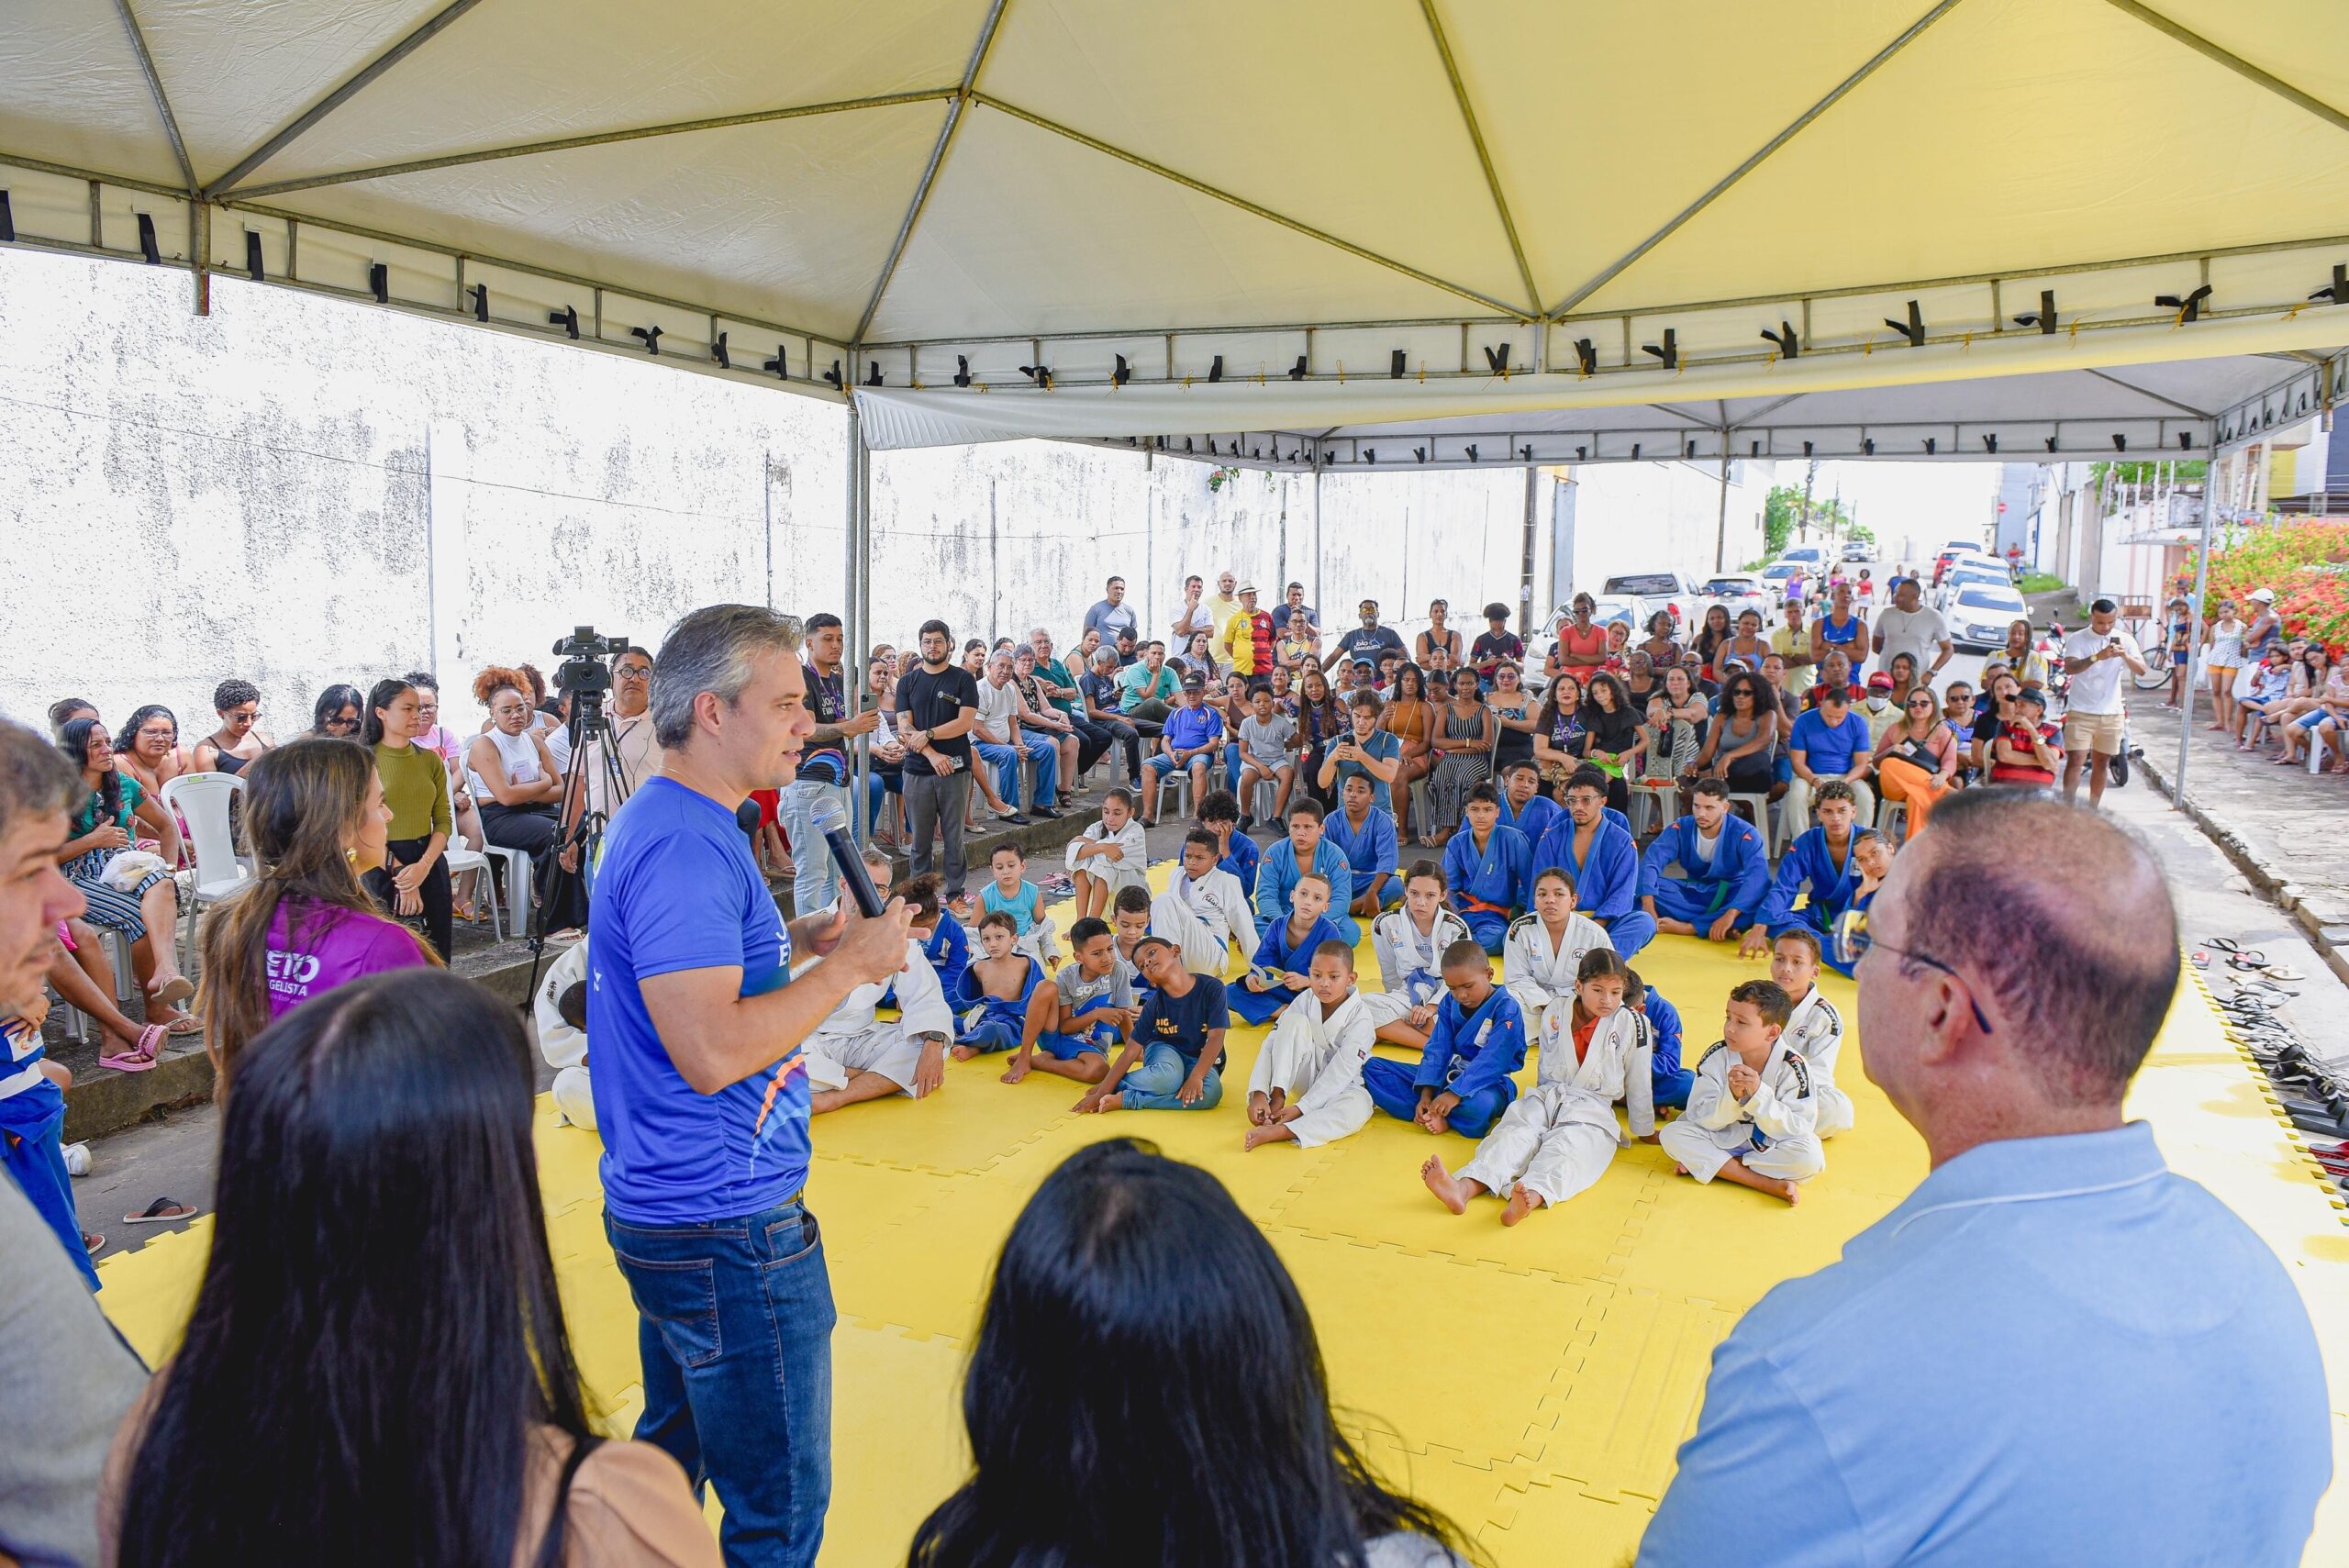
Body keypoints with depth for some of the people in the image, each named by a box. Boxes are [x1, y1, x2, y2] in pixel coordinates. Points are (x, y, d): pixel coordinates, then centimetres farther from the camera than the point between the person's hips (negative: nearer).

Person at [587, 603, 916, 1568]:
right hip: (727, 1227, -10)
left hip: (669, 1208, 10)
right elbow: (711, 1050, -29)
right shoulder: (685, 845, -23)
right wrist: (851, 965, -20)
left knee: (671, 1456, 26)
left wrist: (800, 942, 8)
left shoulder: (669, 822, 10)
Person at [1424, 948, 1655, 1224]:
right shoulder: (1555, 1015, 4)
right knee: (1513, 1134, -26)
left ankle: (1532, 1197, -65)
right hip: (1546, 1097, 3)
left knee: (1566, 1149, -34)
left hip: (1591, 1109, -3)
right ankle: (1465, 1187, -53)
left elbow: (1639, 1082, 4)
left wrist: (1645, 1131, 13)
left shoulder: (1632, 1023, -5)